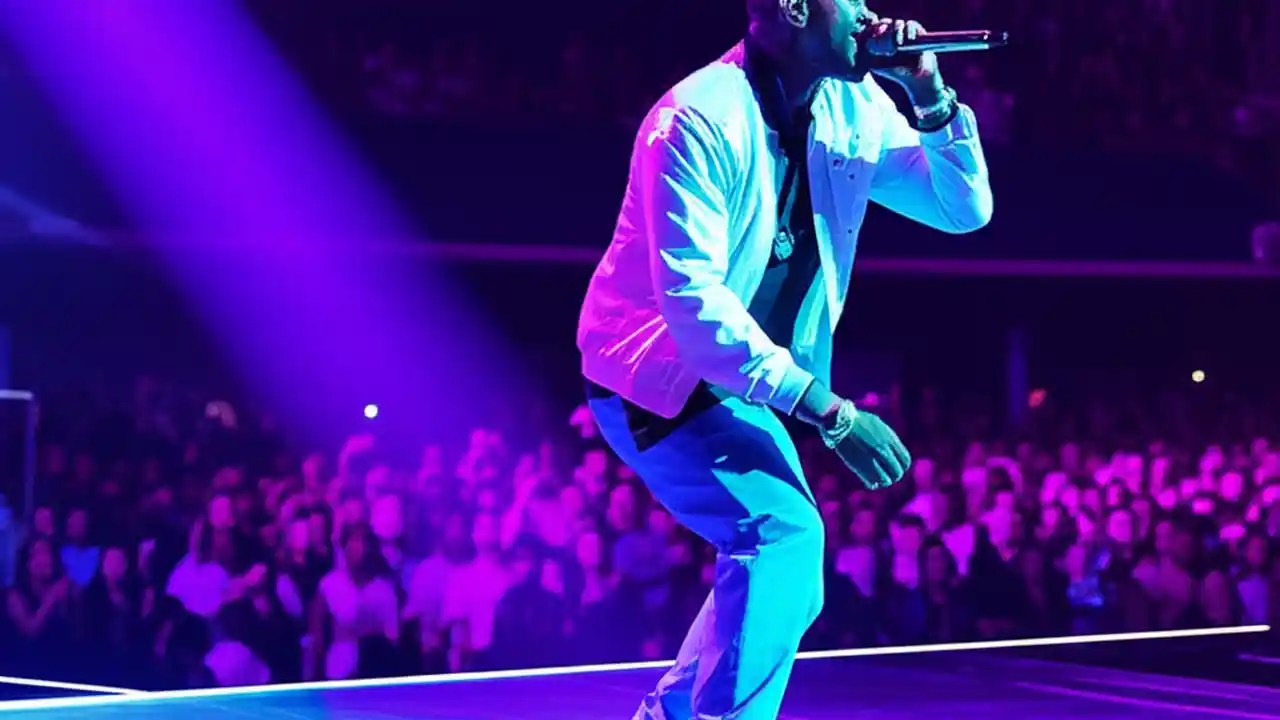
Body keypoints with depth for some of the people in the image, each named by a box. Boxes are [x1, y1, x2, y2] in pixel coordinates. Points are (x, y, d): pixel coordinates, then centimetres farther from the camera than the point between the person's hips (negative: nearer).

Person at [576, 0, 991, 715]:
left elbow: (965, 208, 2)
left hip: (752, 384, 9)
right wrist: (827, 409, -34)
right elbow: (691, 301, -31)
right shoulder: (700, 120, -25)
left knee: (788, 588, 17)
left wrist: (931, 99, -16)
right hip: (660, 376, -9)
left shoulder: (854, 108, -2)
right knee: (785, 532, -28)